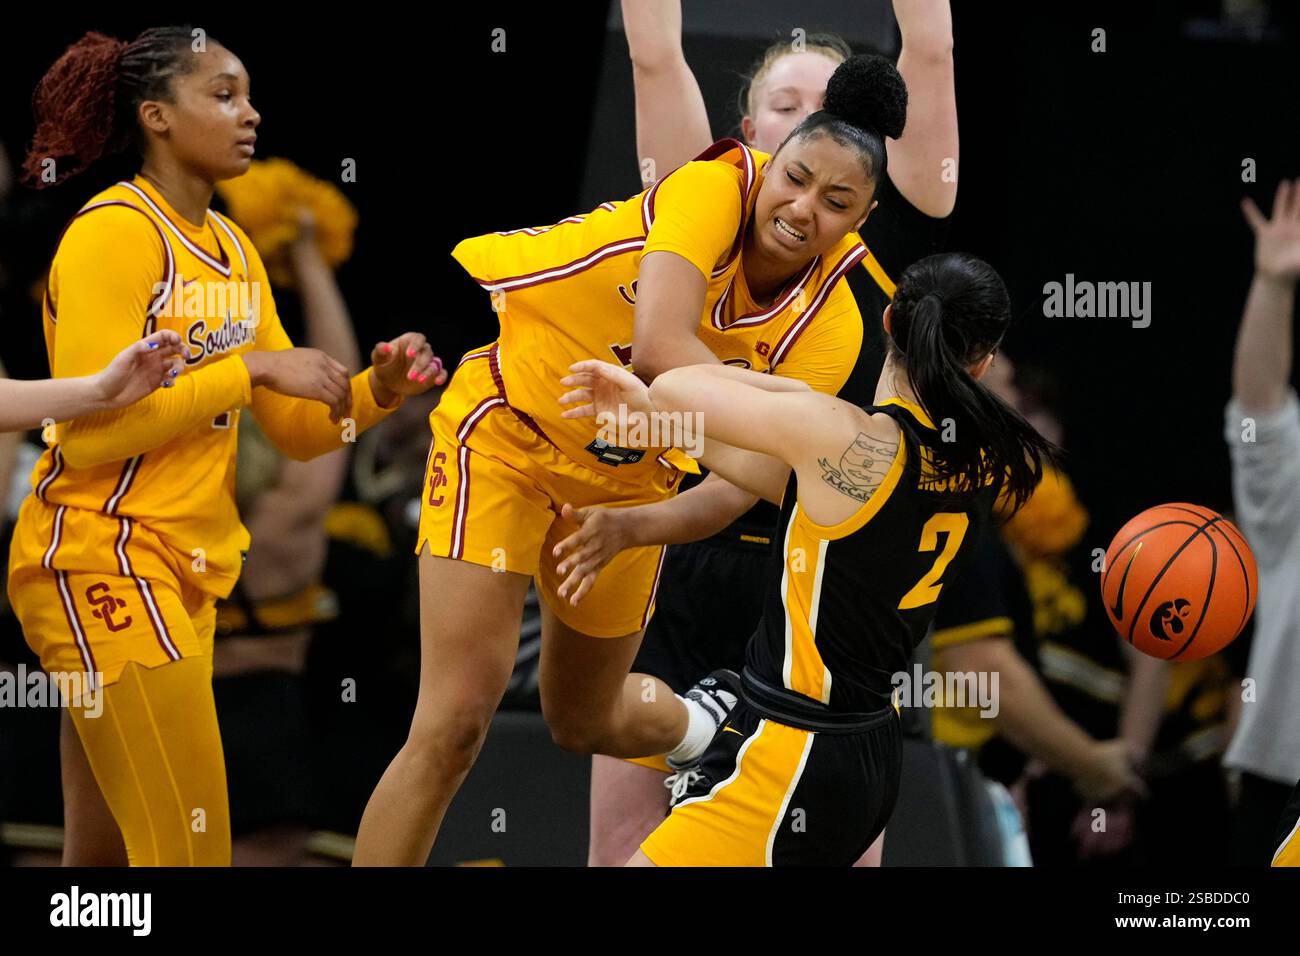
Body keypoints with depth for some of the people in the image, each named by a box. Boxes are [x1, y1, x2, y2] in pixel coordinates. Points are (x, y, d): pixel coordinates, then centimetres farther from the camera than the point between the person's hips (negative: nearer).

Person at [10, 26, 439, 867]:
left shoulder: (234, 250, 15)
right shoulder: (113, 231, -11)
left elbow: (297, 429, 17)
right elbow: (88, 427, -19)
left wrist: (375, 392, -3)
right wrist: (250, 369, -18)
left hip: (186, 575, 9)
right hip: (103, 560, -9)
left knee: (103, 856, 10)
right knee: (190, 851, -14)